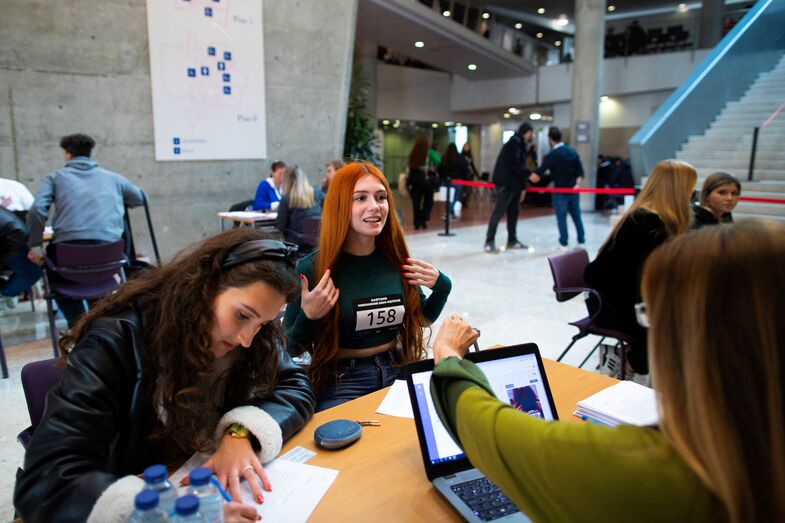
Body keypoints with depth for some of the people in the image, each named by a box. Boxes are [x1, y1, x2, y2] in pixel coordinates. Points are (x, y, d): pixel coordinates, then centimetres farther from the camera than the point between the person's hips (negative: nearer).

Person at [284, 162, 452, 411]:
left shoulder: (397, 260, 0)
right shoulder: (312, 268, -11)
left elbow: (422, 318, 17)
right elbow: (289, 349, -3)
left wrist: (442, 288, 0)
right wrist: (308, 318, -22)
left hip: (397, 373, 4)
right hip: (340, 382, -4)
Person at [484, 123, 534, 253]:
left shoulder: (520, 144, 20)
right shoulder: (514, 142, -10)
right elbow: (514, 165, -20)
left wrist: (522, 186, 16)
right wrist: (529, 174, -21)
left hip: (514, 184, 10)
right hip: (505, 183, -10)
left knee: (513, 212, 11)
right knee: (498, 212, -9)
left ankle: (512, 241, 18)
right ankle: (489, 242, -7)